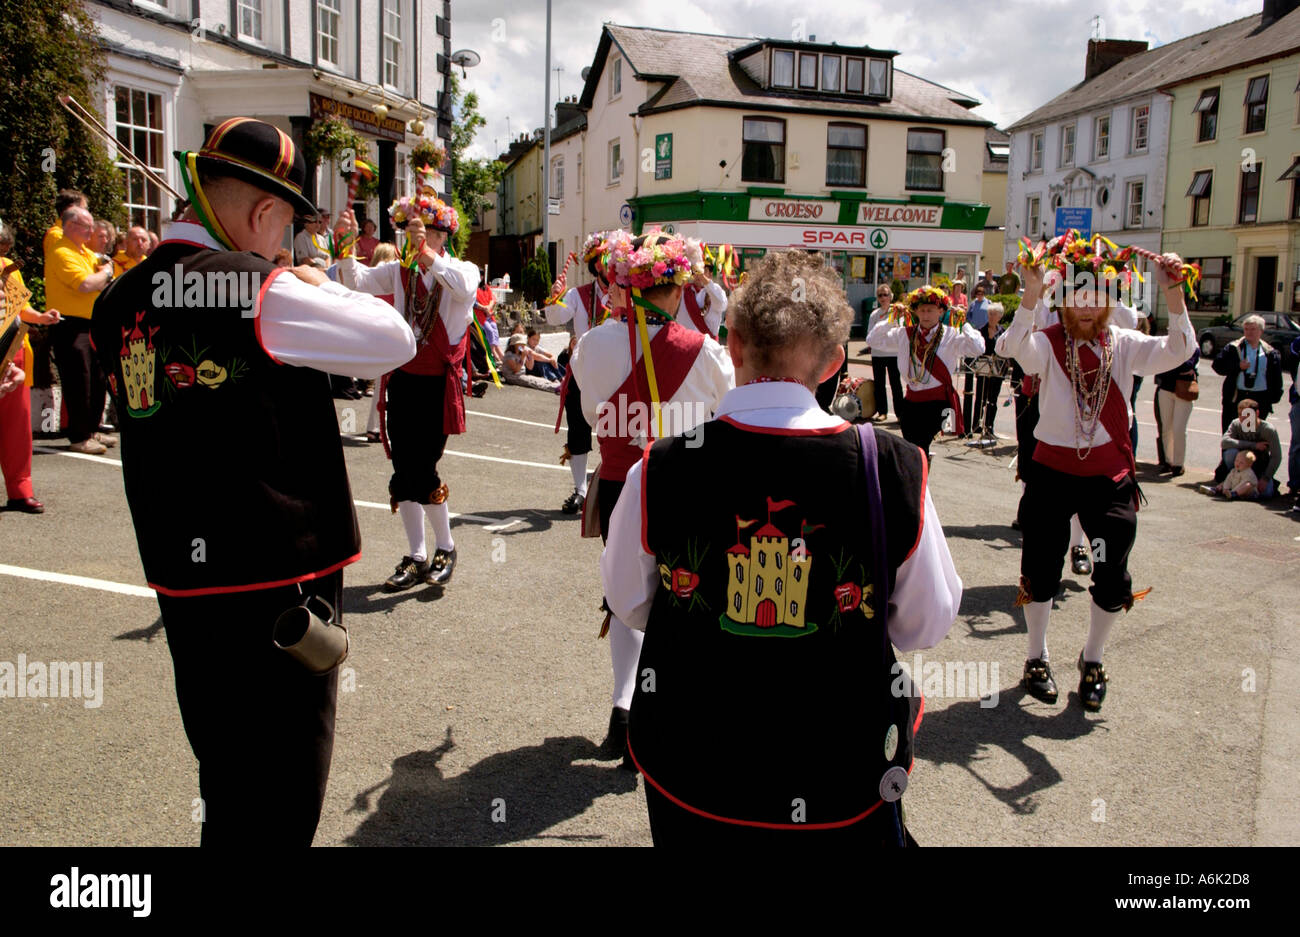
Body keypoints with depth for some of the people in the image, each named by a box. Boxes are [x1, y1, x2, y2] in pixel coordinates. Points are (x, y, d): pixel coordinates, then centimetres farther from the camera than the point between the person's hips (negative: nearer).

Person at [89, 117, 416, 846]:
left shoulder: (122, 301, 6)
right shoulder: (260, 292, -17)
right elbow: (396, 339, -13)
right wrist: (323, 288, 4)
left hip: (181, 575, 7)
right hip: (279, 574, -7)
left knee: (226, 776, 24)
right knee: (280, 797, 7)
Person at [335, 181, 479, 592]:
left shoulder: (463, 269, -1)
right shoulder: (399, 271, 10)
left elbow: (462, 286, -26)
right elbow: (358, 281, -5)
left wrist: (426, 252, -33)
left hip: (438, 385, -5)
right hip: (402, 381, 5)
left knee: (422, 469, -9)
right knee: (404, 470, 7)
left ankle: (445, 548, 14)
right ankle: (417, 557, 20)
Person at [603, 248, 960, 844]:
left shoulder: (658, 471, -18)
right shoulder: (894, 471, -19)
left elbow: (630, 606, 0)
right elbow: (926, 626, -5)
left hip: (689, 780, 1)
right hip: (841, 794, 0)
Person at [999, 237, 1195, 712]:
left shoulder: (1124, 344, 1)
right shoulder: (1048, 343, -6)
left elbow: (1177, 351, -17)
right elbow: (1015, 348, -30)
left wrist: (1173, 293, -33)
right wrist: (1032, 294, -47)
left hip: (1109, 475, 2)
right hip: (1053, 471, -1)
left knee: (1112, 574, 3)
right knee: (1042, 567, 8)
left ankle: (1092, 659, 28)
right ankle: (1037, 658, 29)